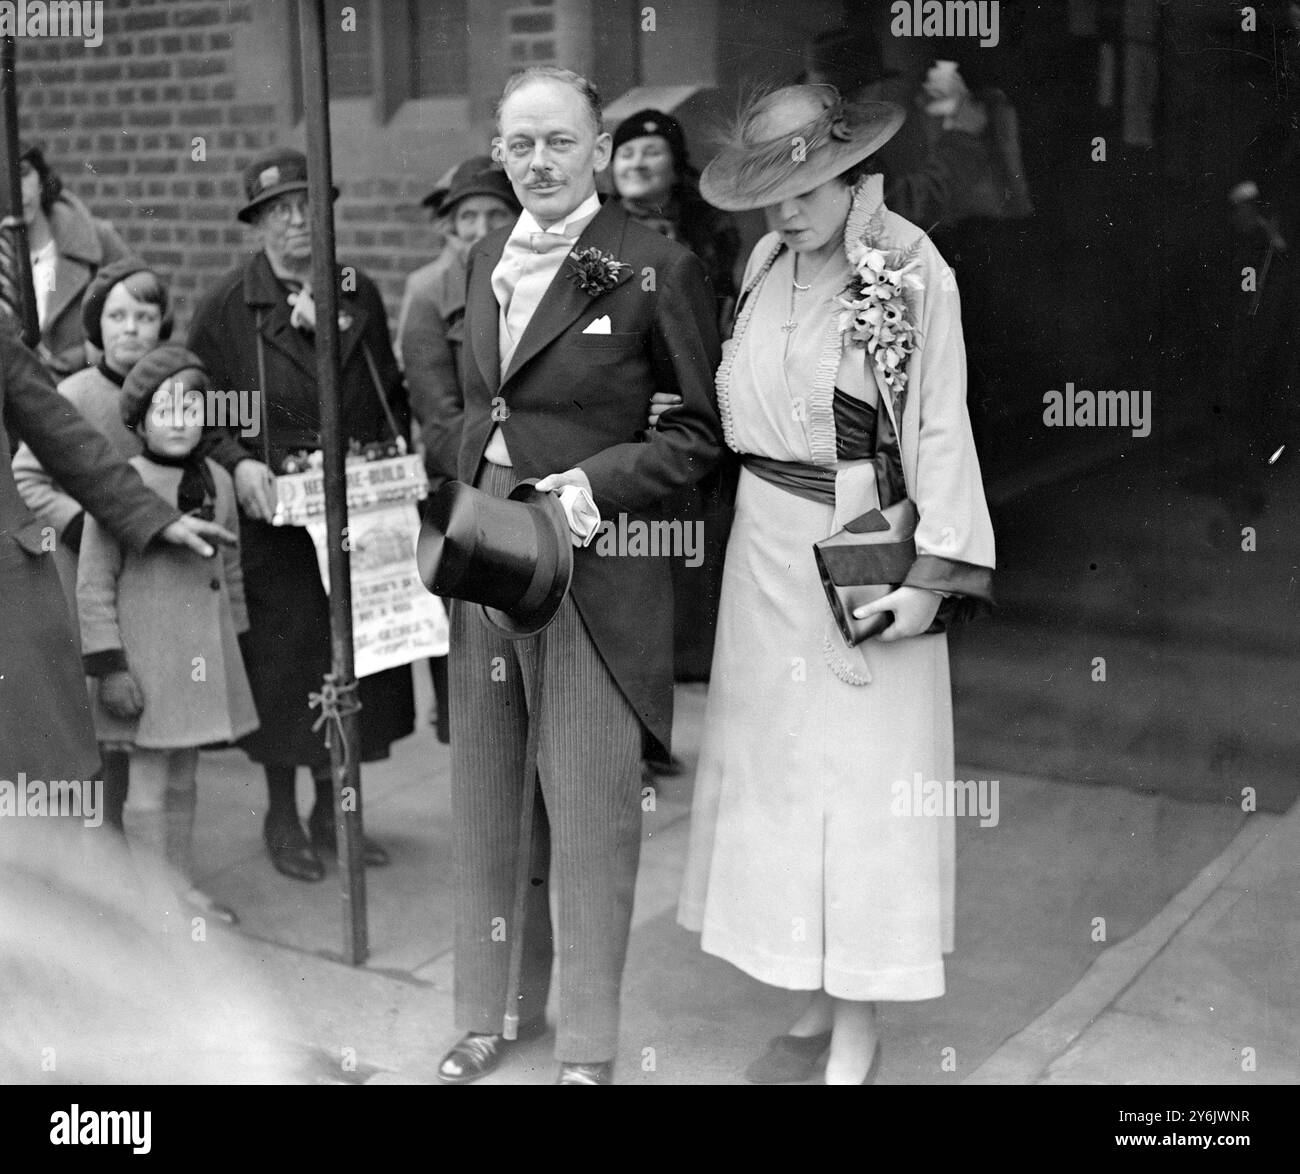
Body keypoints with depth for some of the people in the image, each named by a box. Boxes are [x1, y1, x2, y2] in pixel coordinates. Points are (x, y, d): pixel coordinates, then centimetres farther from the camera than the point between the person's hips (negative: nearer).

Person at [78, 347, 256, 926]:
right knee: (149, 785, 0)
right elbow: (93, 584, -12)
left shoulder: (216, 480, 5)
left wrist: (233, 639, 17)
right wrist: (109, 666, -15)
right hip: (147, 657, -6)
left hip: (204, 654, 6)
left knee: (184, 779, 16)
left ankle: (184, 887, 28)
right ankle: (156, 901, 10)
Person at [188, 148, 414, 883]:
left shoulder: (360, 296, 8)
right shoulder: (229, 306, -3)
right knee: (284, 660, 3)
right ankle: (283, 815, 20)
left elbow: (394, 396, 15)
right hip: (274, 518, -3)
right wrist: (237, 462, -18)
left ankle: (333, 810, 26)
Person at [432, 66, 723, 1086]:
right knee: (482, 799, 14)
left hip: (592, 567, -6)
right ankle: (488, 1015, 31)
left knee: (589, 812, 2)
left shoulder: (658, 268, -9)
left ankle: (588, 1048, 18)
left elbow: (705, 429, -6)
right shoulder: (487, 258, 11)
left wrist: (596, 481, -16)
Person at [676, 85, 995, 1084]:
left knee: (860, 778, 0)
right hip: (766, 545, 6)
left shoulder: (914, 273, -12)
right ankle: (818, 1004, 25)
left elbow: (940, 429, -13)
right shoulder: (767, 263, 6)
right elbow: (743, 404, 11)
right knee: (772, 767, 11)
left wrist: (930, 573, -19)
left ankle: (858, 1033, 13)